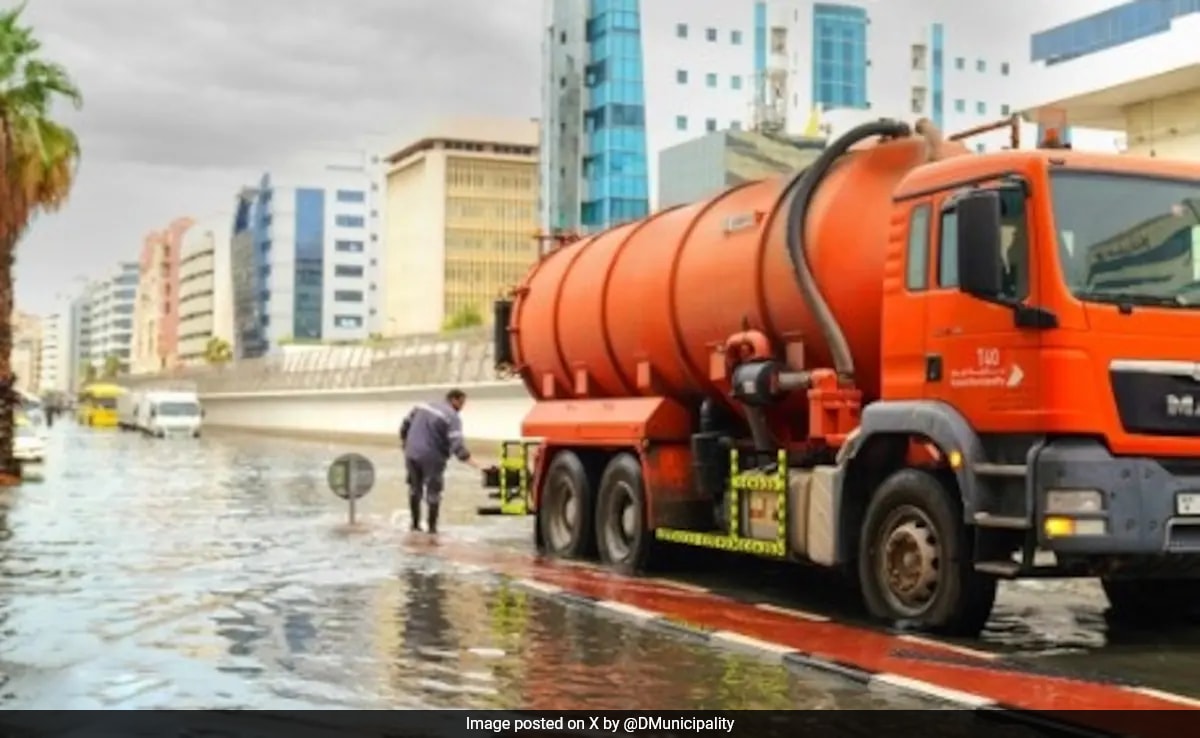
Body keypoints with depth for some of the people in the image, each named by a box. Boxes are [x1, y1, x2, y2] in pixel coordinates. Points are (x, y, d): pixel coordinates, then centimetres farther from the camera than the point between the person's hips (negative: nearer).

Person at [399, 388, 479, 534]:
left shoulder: (422, 406, 10)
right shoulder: (452, 417, -11)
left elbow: (405, 424, 16)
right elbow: (456, 445, -21)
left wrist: (404, 442, 32)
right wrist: (471, 462, -23)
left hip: (412, 454, 6)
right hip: (432, 458, -6)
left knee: (415, 489, 21)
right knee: (433, 492, 9)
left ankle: (415, 523, 29)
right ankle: (432, 527, 11)